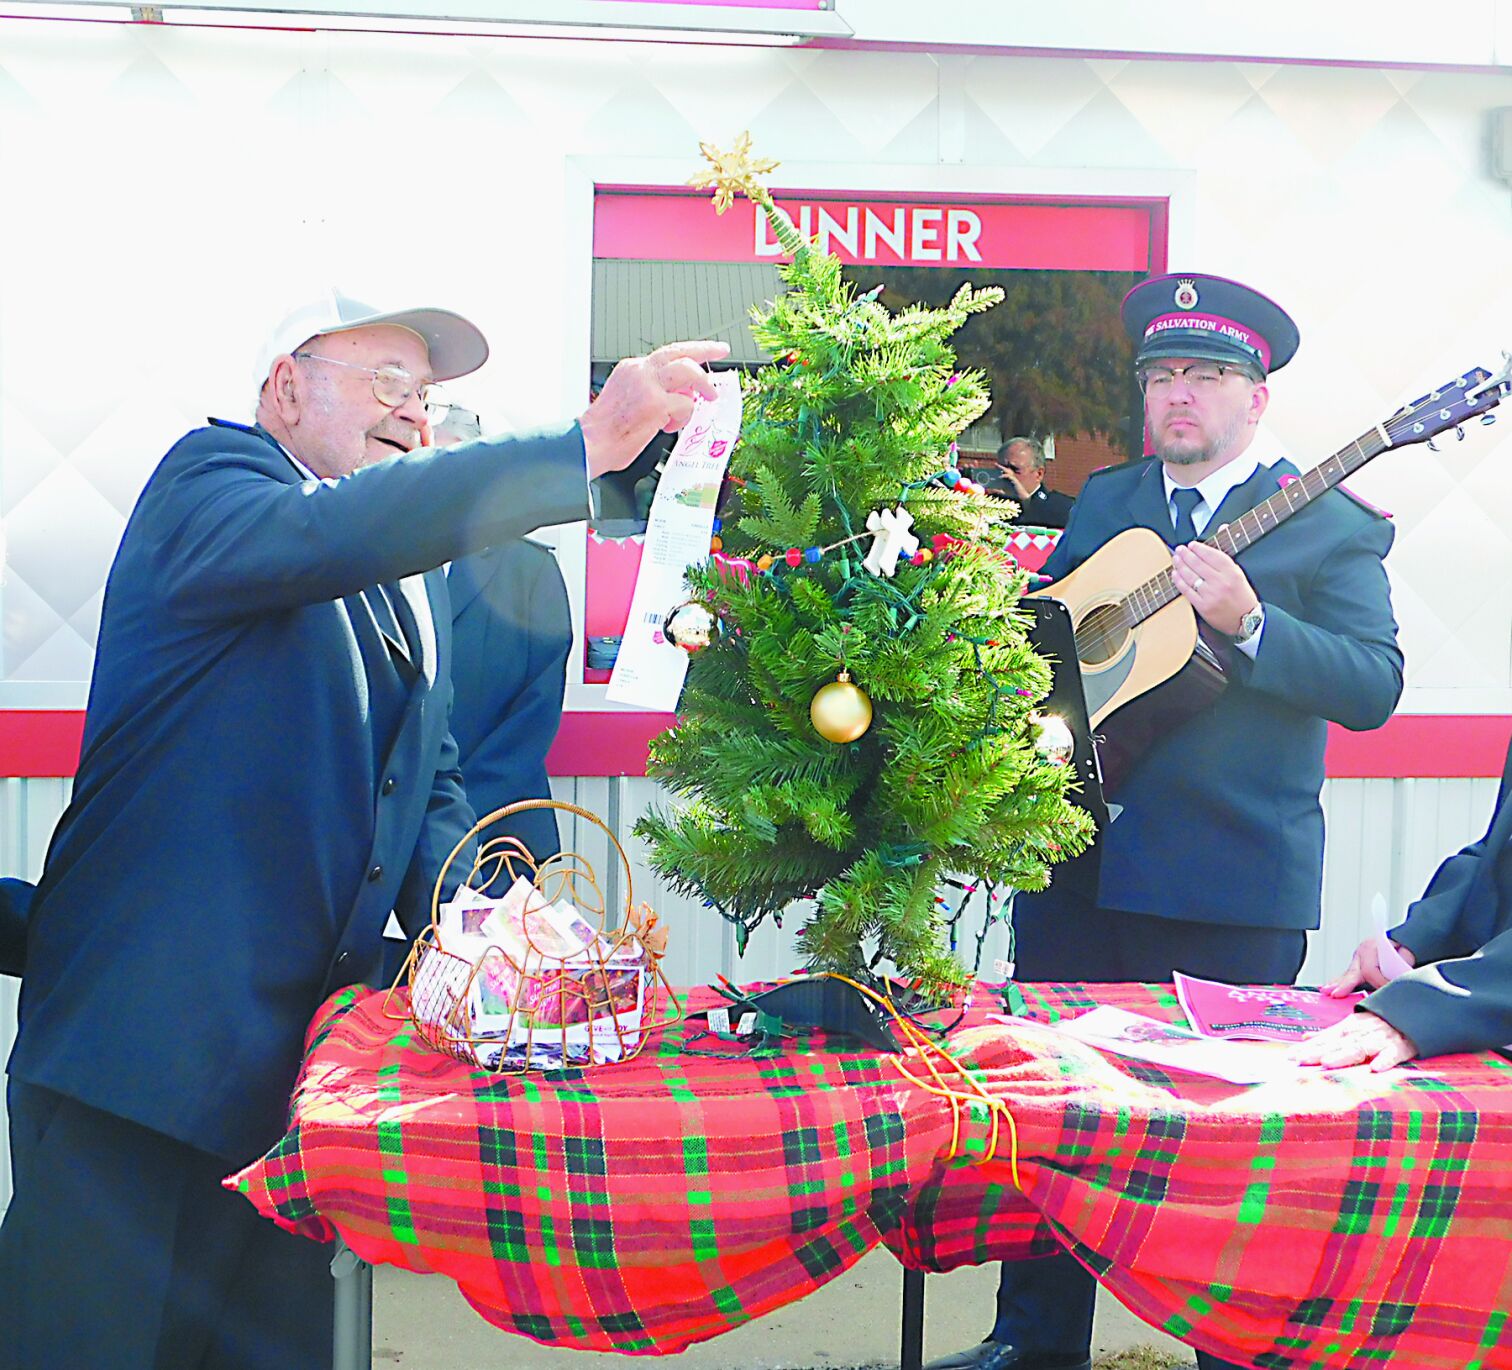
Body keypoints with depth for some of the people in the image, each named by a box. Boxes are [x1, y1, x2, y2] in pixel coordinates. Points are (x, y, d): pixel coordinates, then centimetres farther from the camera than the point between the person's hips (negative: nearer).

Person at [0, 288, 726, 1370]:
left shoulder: (413, 579, 21)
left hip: (306, 1037, 8)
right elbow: (323, 536, -26)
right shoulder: (209, 478, -3)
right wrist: (587, 447, -31)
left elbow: (432, 782, 22)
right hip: (147, 1033, -7)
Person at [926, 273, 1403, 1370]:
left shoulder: (1326, 525, 0)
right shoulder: (1101, 505, 16)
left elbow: (1374, 685, -9)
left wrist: (1248, 621, -21)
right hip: (1076, 860, 5)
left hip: (1235, 883, -5)